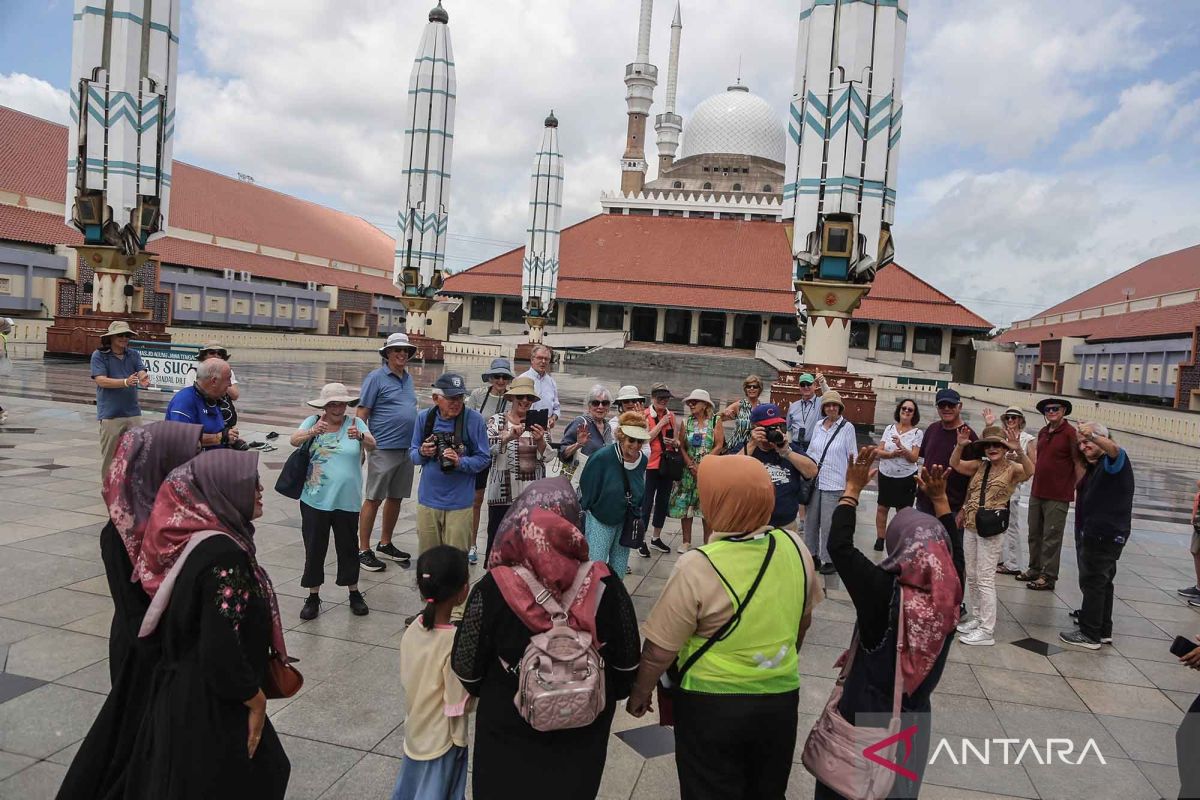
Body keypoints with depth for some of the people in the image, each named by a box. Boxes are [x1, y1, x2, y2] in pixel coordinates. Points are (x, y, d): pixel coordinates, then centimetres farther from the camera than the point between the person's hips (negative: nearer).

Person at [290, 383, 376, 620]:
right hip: (315, 500, 0)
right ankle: (313, 596, 24)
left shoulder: (355, 423, -2)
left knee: (348, 546, 12)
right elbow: (294, 440, -17)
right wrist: (312, 432, -39)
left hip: (347, 500, 0)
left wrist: (360, 436, -40)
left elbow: (372, 445, -17)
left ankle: (354, 593, 29)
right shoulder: (313, 422, -1)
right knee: (314, 548, 9)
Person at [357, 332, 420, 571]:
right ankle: (363, 550, 8)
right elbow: (361, 413, -9)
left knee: (396, 498, 14)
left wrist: (416, 444, 18)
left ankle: (385, 544, 27)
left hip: (407, 449, 7)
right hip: (383, 448, -7)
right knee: (373, 499, 0)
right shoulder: (376, 377, -7)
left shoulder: (408, 378, 13)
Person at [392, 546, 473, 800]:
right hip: (443, 741, -6)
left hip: (415, 732, 6)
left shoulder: (413, 628, -11)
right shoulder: (456, 642, -30)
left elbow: (407, 680, 1)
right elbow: (459, 705, -22)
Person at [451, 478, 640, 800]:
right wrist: (610, 696, 13)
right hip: (584, 732, 1)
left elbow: (466, 666, -11)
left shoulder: (494, 589, -26)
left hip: (509, 735, -1)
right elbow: (627, 661, -7)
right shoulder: (604, 585, -22)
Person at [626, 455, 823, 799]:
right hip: (781, 697, 5)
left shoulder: (698, 567, -26)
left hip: (712, 704, -4)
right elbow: (803, 619, 6)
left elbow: (660, 650, -17)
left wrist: (640, 693, 1)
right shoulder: (794, 546, -10)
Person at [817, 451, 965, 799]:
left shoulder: (882, 591, -27)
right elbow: (953, 548, 5)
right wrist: (939, 498, 8)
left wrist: (853, 490, -15)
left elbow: (838, 546, -21)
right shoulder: (949, 595, -13)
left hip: (865, 713, -4)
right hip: (914, 715, 5)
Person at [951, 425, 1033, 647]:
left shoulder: (1012, 468, -8)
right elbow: (955, 464, 3)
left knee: (985, 579, -2)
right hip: (970, 527, 6)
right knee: (972, 576, 15)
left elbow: (1030, 471, -27)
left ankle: (987, 631, 5)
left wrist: (1019, 449, -41)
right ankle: (976, 617, 30)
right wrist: (961, 445, -13)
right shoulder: (980, 465, 7)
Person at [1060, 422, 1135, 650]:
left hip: (1106, 535, -10)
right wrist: (1084, 464, 14)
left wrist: (1092, 436, -54)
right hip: (1098, 534, 10)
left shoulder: (1114, 460, -11)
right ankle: (1103, 631, 27)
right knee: (1102, 582, 17)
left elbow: (1113, 448, -39)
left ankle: (1090, 635, 2)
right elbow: (1079, 490, 21)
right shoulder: (1095, 466, 18)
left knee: (1092, 582, -5)